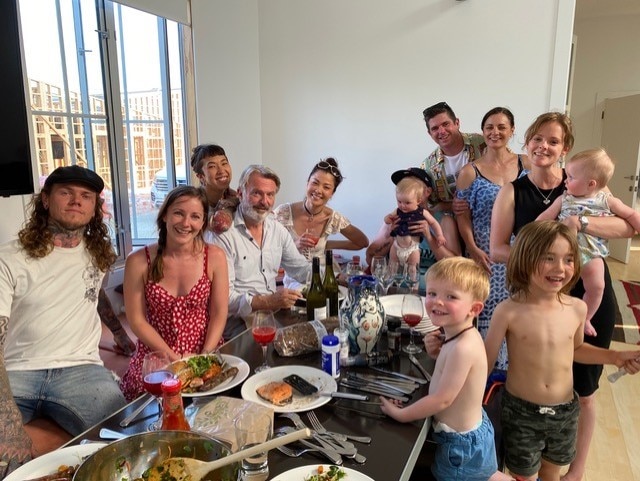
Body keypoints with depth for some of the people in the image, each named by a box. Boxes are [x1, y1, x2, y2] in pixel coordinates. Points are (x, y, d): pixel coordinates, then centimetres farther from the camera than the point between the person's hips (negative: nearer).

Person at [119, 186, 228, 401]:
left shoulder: (215, 257, -4)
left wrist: (204, 357, -12)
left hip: (206, 355, 1)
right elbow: (137, 320, -4)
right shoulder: (138, 262, -6)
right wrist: (174, 358, -11)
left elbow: (219, 314, -1)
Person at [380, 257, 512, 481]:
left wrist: (400, 414, -17)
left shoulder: (463, 347, -32)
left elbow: (442, 399, -27)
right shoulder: (460, 337, -4)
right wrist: (438, 349, -4)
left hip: (462, 442, -9)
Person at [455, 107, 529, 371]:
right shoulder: (470, 172, -3)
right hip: (487, 255, -3)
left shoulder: (526, 164, 5)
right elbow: (462, 216, -4)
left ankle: (512, 366, 28)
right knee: (486, 312, 1)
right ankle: (486, 366, 18)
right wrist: (473, 250, -12)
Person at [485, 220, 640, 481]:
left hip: (565, 411, 4)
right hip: (521, 412, -4)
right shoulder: (509, 311, -20)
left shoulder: (577, 308, -8)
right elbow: (485, 362, -12)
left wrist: (616, 357, 4)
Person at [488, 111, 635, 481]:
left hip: (590, 299, 0)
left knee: (583, 389, 12)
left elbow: (630, 227, -13)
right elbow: (497, 250, -8)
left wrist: (578, 222, -28)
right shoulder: (512, 193, -4)